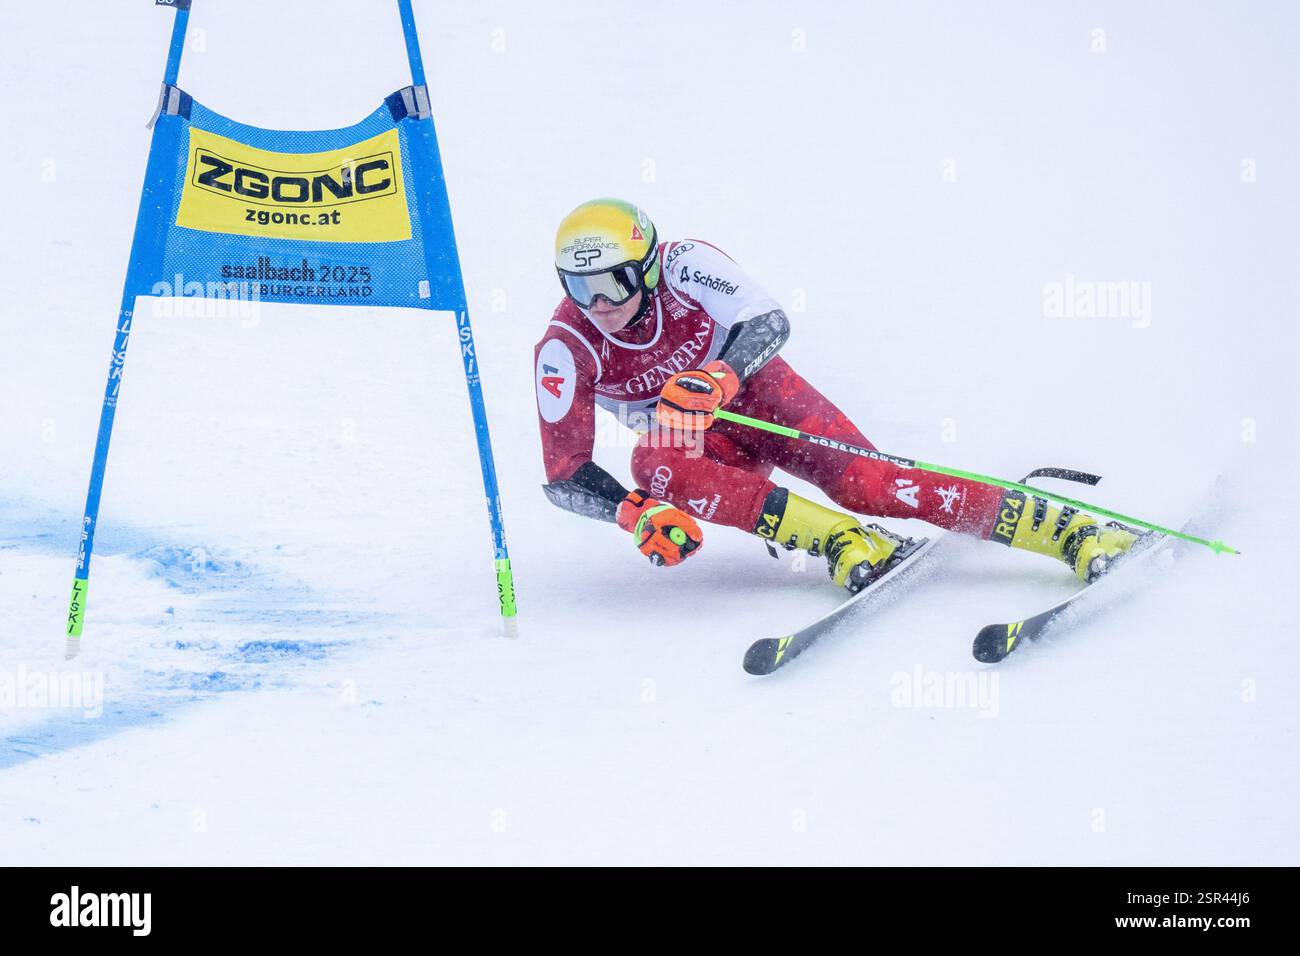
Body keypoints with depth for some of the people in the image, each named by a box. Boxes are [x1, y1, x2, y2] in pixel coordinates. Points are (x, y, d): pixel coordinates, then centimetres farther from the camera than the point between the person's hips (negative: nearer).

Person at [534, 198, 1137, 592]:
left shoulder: (681, 265, -23)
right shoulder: (566, 349, -21)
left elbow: (769, 322, -28)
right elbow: (565, 476, -18)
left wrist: (712, 381, -47)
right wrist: (635, 513, -36)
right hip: (700, 442, 2)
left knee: (865, 484, -25)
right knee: (651, 465, -34)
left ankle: (1074, 533, -26)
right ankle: (842, 541, -34)